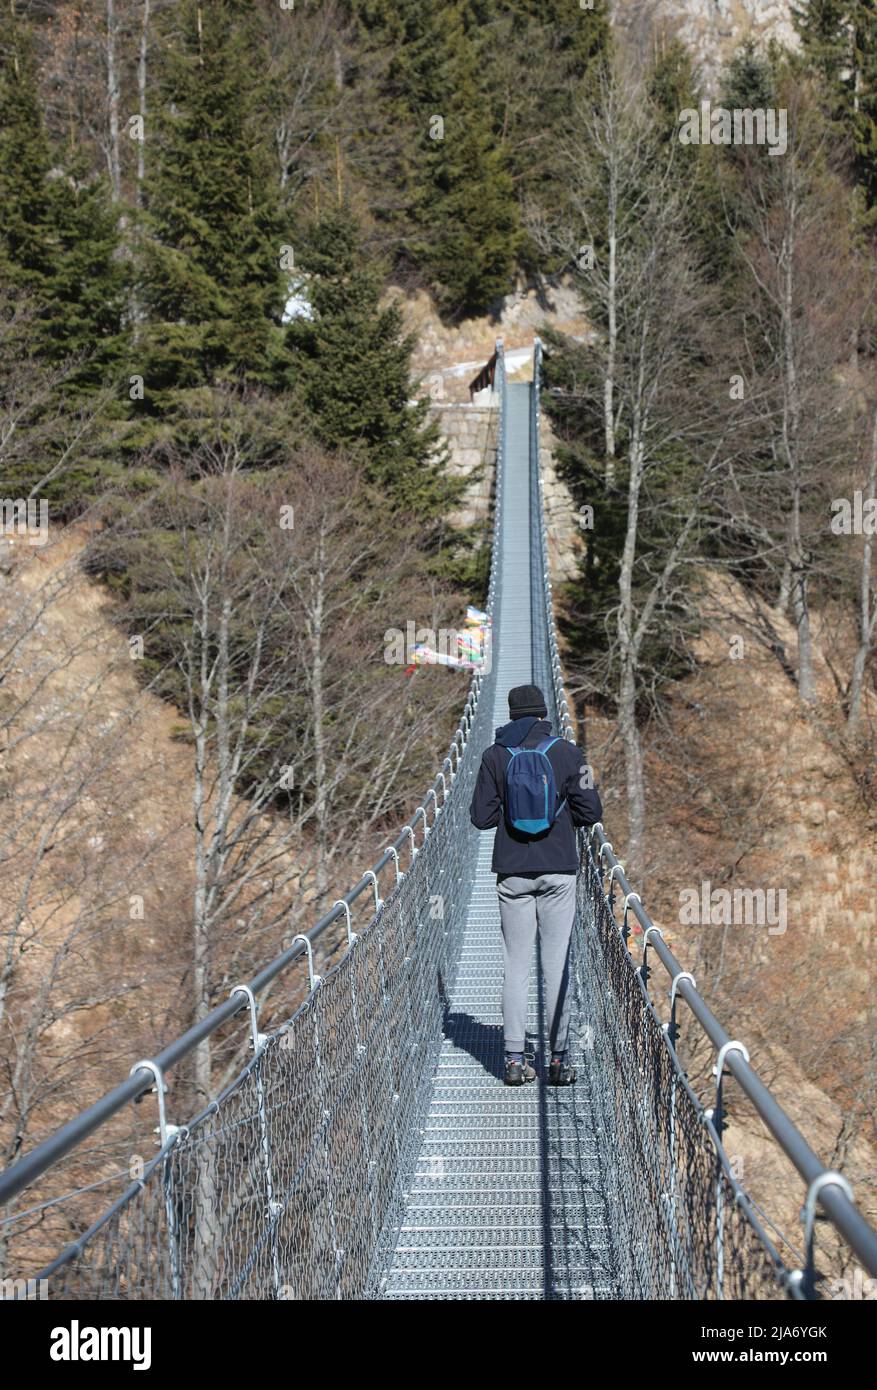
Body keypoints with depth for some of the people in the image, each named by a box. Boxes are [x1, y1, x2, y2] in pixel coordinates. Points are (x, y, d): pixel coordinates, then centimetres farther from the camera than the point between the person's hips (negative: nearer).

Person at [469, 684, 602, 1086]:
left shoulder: (494, 756, -1)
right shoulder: (567, 753, -2)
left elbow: (481, 817, -2)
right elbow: (591, 812, -3)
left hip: (512, 872, 1)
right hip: (558, 871, -1)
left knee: (515, 963, 6)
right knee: (557, 963, 3)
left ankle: (515, 1058, 1)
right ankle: (559, 1059, 1)